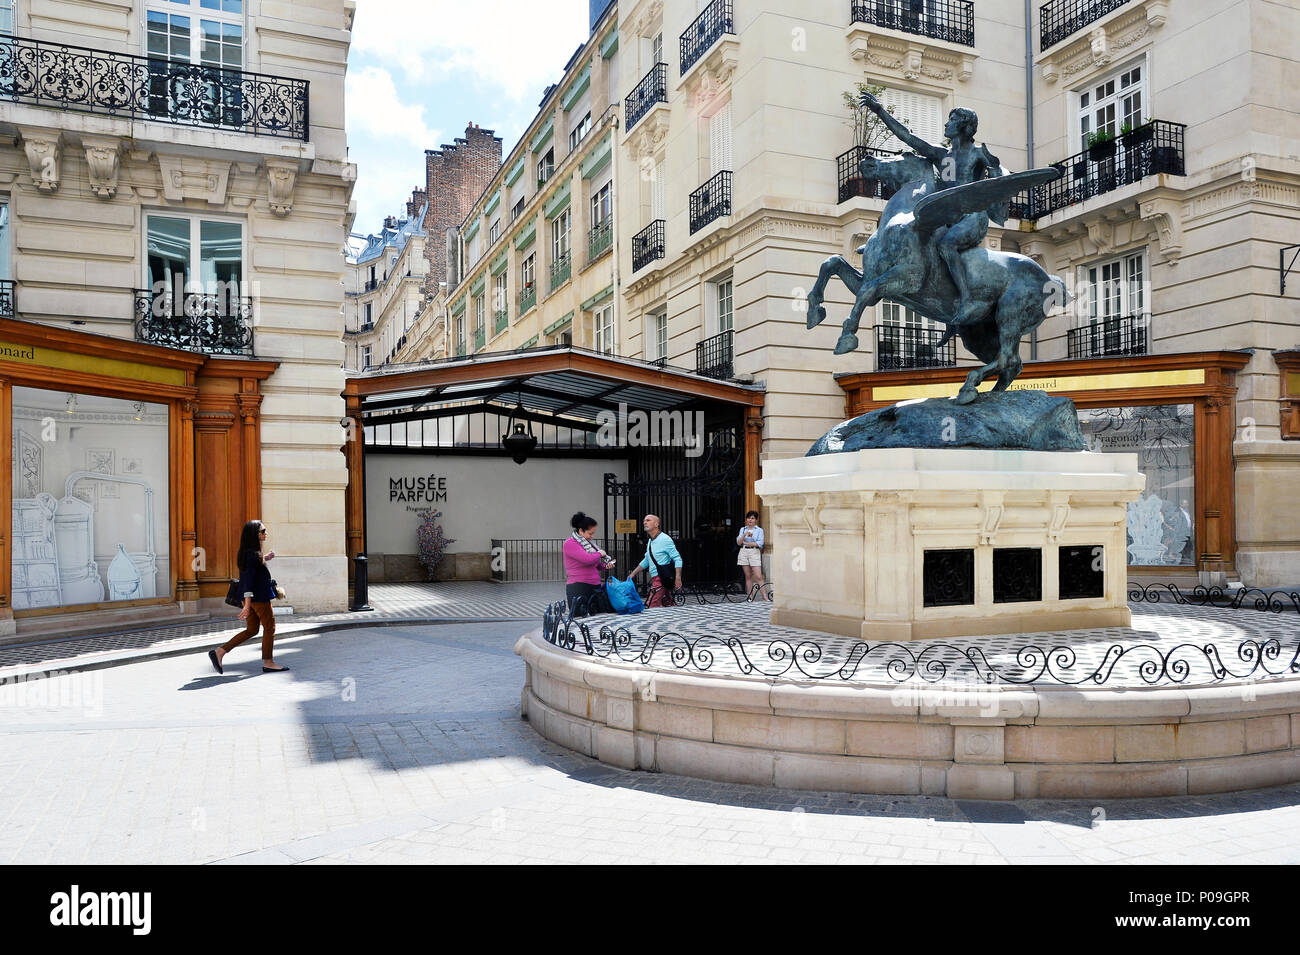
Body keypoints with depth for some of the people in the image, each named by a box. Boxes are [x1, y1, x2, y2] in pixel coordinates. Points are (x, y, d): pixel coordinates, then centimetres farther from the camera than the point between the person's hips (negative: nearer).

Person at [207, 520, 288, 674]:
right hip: (259, 597, -10)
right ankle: (267, 663, 11)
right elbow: (248, 580, -23)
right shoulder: (253, 554, -18)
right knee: (269, 627, 3)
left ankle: (219, 652, 11)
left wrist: (265, 559, 16)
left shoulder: (246, 552, 11)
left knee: (251, 630, 15)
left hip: (251, 597, 10)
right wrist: (247, 605, -26)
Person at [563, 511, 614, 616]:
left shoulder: (587, 543, 16)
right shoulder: (570, 544, -9)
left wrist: (606, 565, 6)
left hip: (595, 586, 8)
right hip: (578, 588, -8)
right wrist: (600, 553, -4)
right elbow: (587, 559, -23)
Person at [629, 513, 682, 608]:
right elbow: (646, 561, 28)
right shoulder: (650, 541, 17)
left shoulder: (665, 539, -11)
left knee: (651, 606, -16)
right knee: (667, 606, 10)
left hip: (661, 579, -9)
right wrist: (632, 574, 23)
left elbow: (677, 559, -14)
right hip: (655, 578, 9)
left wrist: (678, 578, -23)